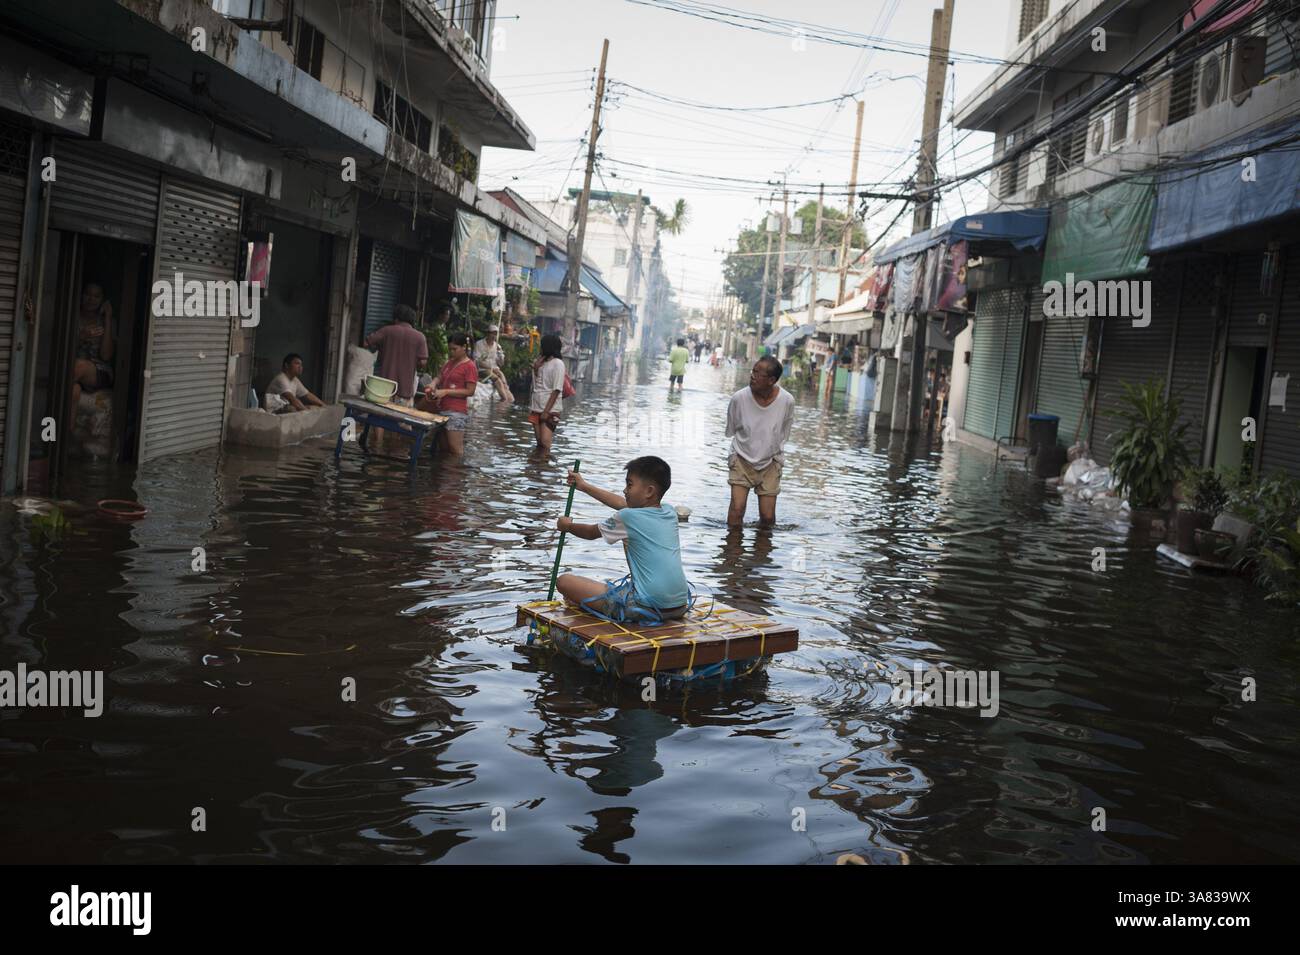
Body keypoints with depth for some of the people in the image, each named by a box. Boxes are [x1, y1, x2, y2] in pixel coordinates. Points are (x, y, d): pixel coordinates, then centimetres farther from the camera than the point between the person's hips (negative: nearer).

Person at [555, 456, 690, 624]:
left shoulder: (627, 517, -8)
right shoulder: (669, 513, 11)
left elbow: (591, 533, 12)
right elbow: (624, 503, 27)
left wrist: (568, 525, 33)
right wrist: (585, 486, 36)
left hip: (647, 609, -8)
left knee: (565, 581, -4)